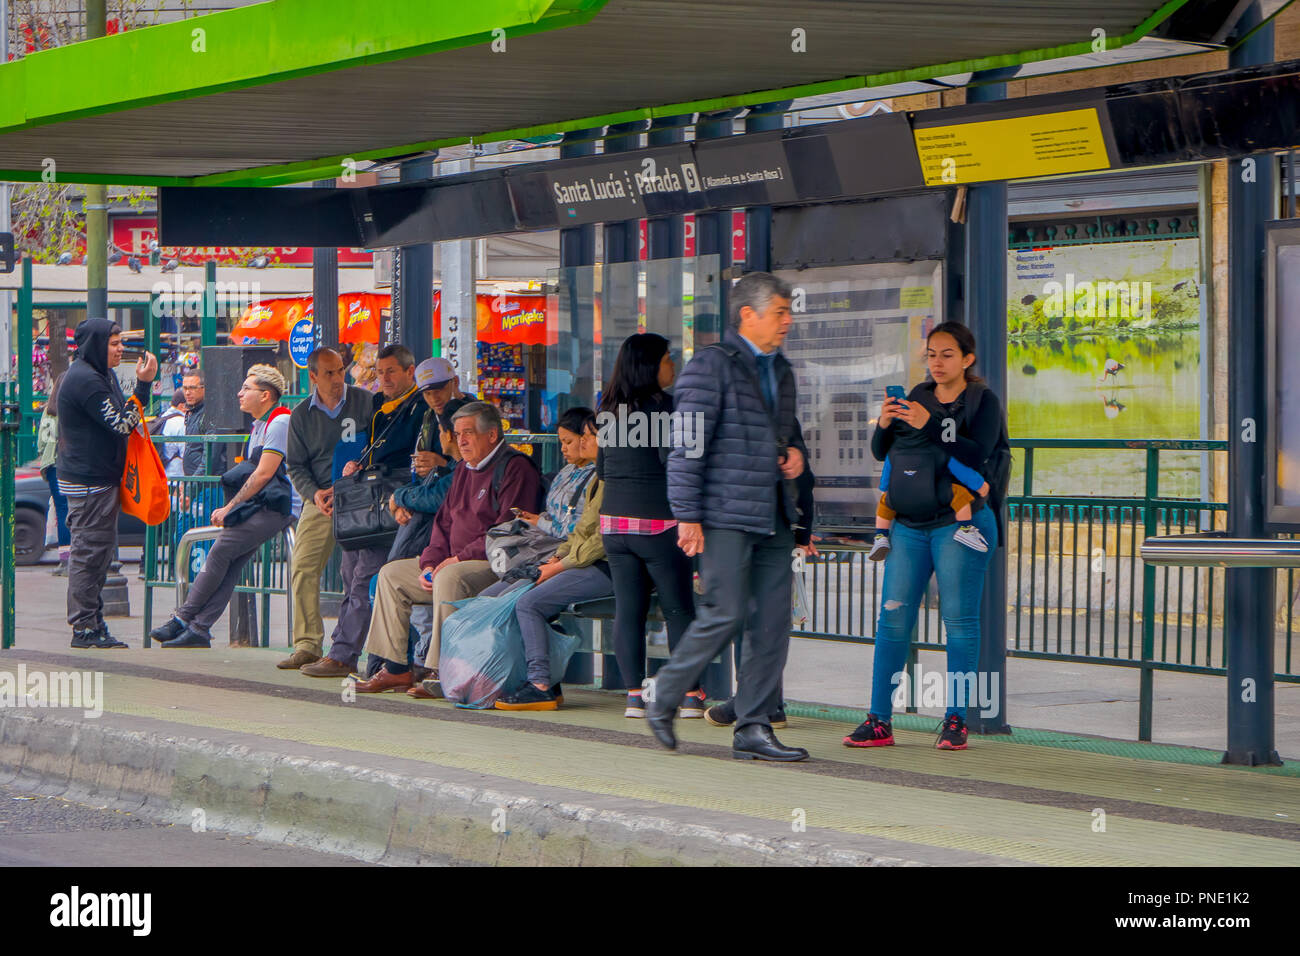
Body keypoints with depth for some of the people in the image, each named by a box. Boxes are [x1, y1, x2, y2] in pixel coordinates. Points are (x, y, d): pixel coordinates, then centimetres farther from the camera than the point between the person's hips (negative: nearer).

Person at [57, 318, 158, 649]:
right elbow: (121, 425, -20)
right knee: (89, 552, -7)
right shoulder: (85, 380, -18)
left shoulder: (101, 375, 15)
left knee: (99, 552, 12)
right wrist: (143, 385, -19)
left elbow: (118, 420, 18)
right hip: (88, 482, -11)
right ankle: (85, 628, -5)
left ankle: (91, 626, 17)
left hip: (100, 477, 11)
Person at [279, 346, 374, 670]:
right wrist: (314, 494, -9)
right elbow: (296, 466, 11)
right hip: (320, 499, 3)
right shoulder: (301, 415, 8)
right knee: (303, 567, -6)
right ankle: (307, 645, -3)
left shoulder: (366, 403, 0)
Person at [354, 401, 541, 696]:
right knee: (391, 574, 9)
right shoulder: (464, 470, 18)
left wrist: (460, 558, -20)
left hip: (497, 566, -10)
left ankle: (439, 672, -35)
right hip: (455, 562, 10)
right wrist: (430, 564, 3)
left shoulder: (515, 468, -11)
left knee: (451, 578, -38)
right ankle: (395, 669, 4)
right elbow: (444, 523, 21)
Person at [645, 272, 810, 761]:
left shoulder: (781, 371, 18)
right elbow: (687, 445, -10)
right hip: (726, 514, -8)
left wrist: (795, 452, 10)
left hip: (773, 518, 8)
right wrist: (687, 516, -16)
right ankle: (661, 701, 9)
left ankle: (754, 728, 6)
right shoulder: (712, 364, -6)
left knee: (775, 618, 1)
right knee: (726, 614, -10)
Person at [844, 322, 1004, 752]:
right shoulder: (919, 396, 14)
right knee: (893, 618, -1)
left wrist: (928, 425, -25)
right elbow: (881, 452, 11)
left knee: (959, 619, -4)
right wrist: (884, 424, -11)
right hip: (910, 523, 5)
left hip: (959, 522, -5)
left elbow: (977, 453, -17)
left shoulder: (983, 401, 0)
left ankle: (955, 720, 1)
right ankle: (879, 720, 1)